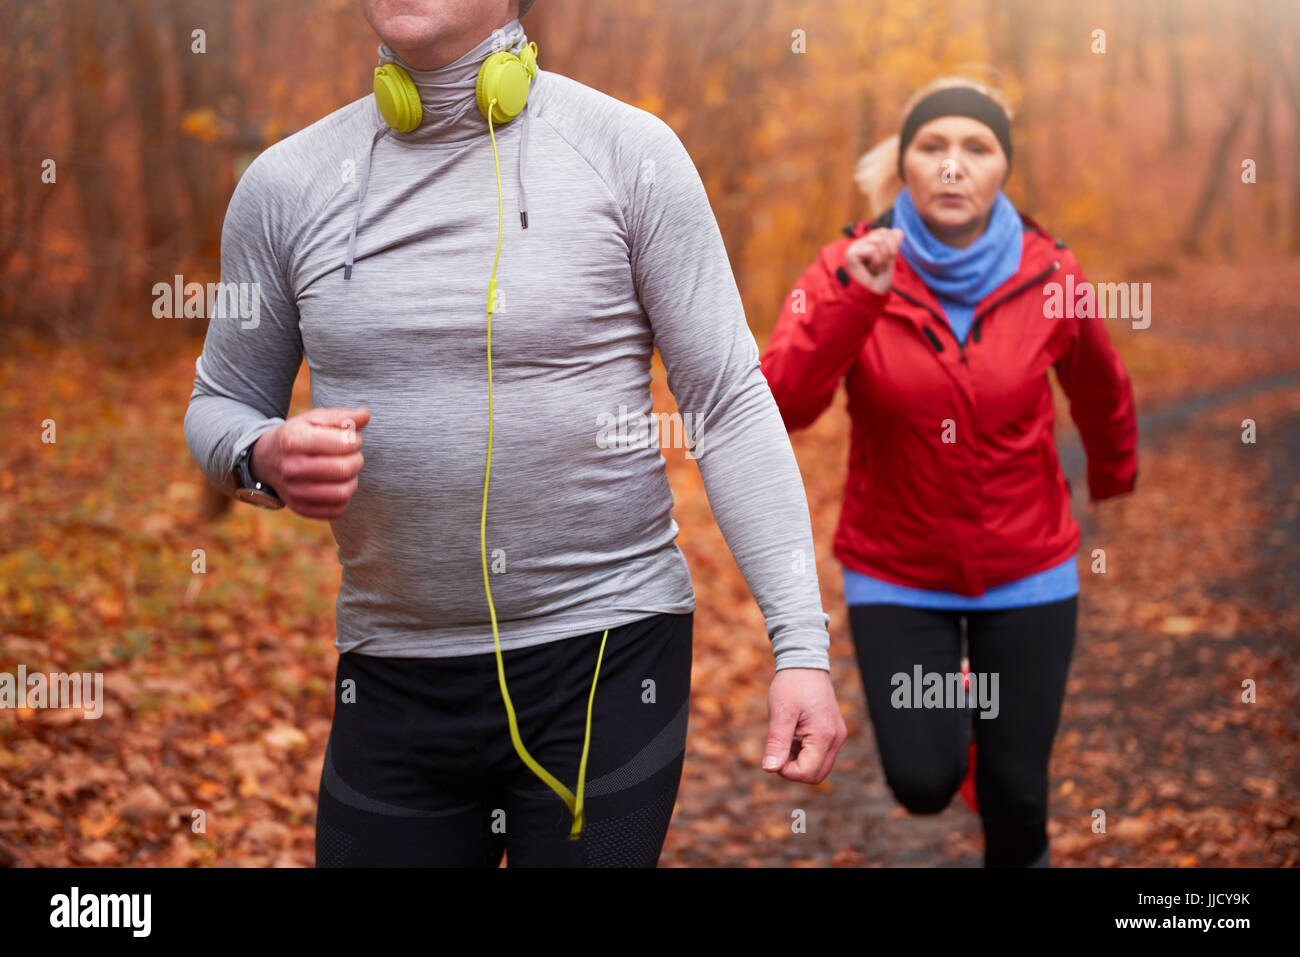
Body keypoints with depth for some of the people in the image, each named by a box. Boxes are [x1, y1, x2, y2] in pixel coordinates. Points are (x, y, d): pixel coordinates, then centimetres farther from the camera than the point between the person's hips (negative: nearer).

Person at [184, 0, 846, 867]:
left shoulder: (628, 152, -5)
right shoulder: (285, 186, 3)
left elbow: (731, 405, -5)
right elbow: (219, 405, 13)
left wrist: (802, 645, -12)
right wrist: (266, 458, -12)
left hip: (608, 654, -2)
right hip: (393, 677, 3)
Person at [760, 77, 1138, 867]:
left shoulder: (1050, 277, -12)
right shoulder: (850, 268, -15)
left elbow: (1101, 388, 8)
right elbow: (782, 404, -28)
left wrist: (1116, 476, 25)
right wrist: (852, 301, -41)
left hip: (1027, 568, 1)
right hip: (897, 572, 0)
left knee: (1015, 792, 5)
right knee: (925, 785, -2)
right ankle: (944, 705, 35)